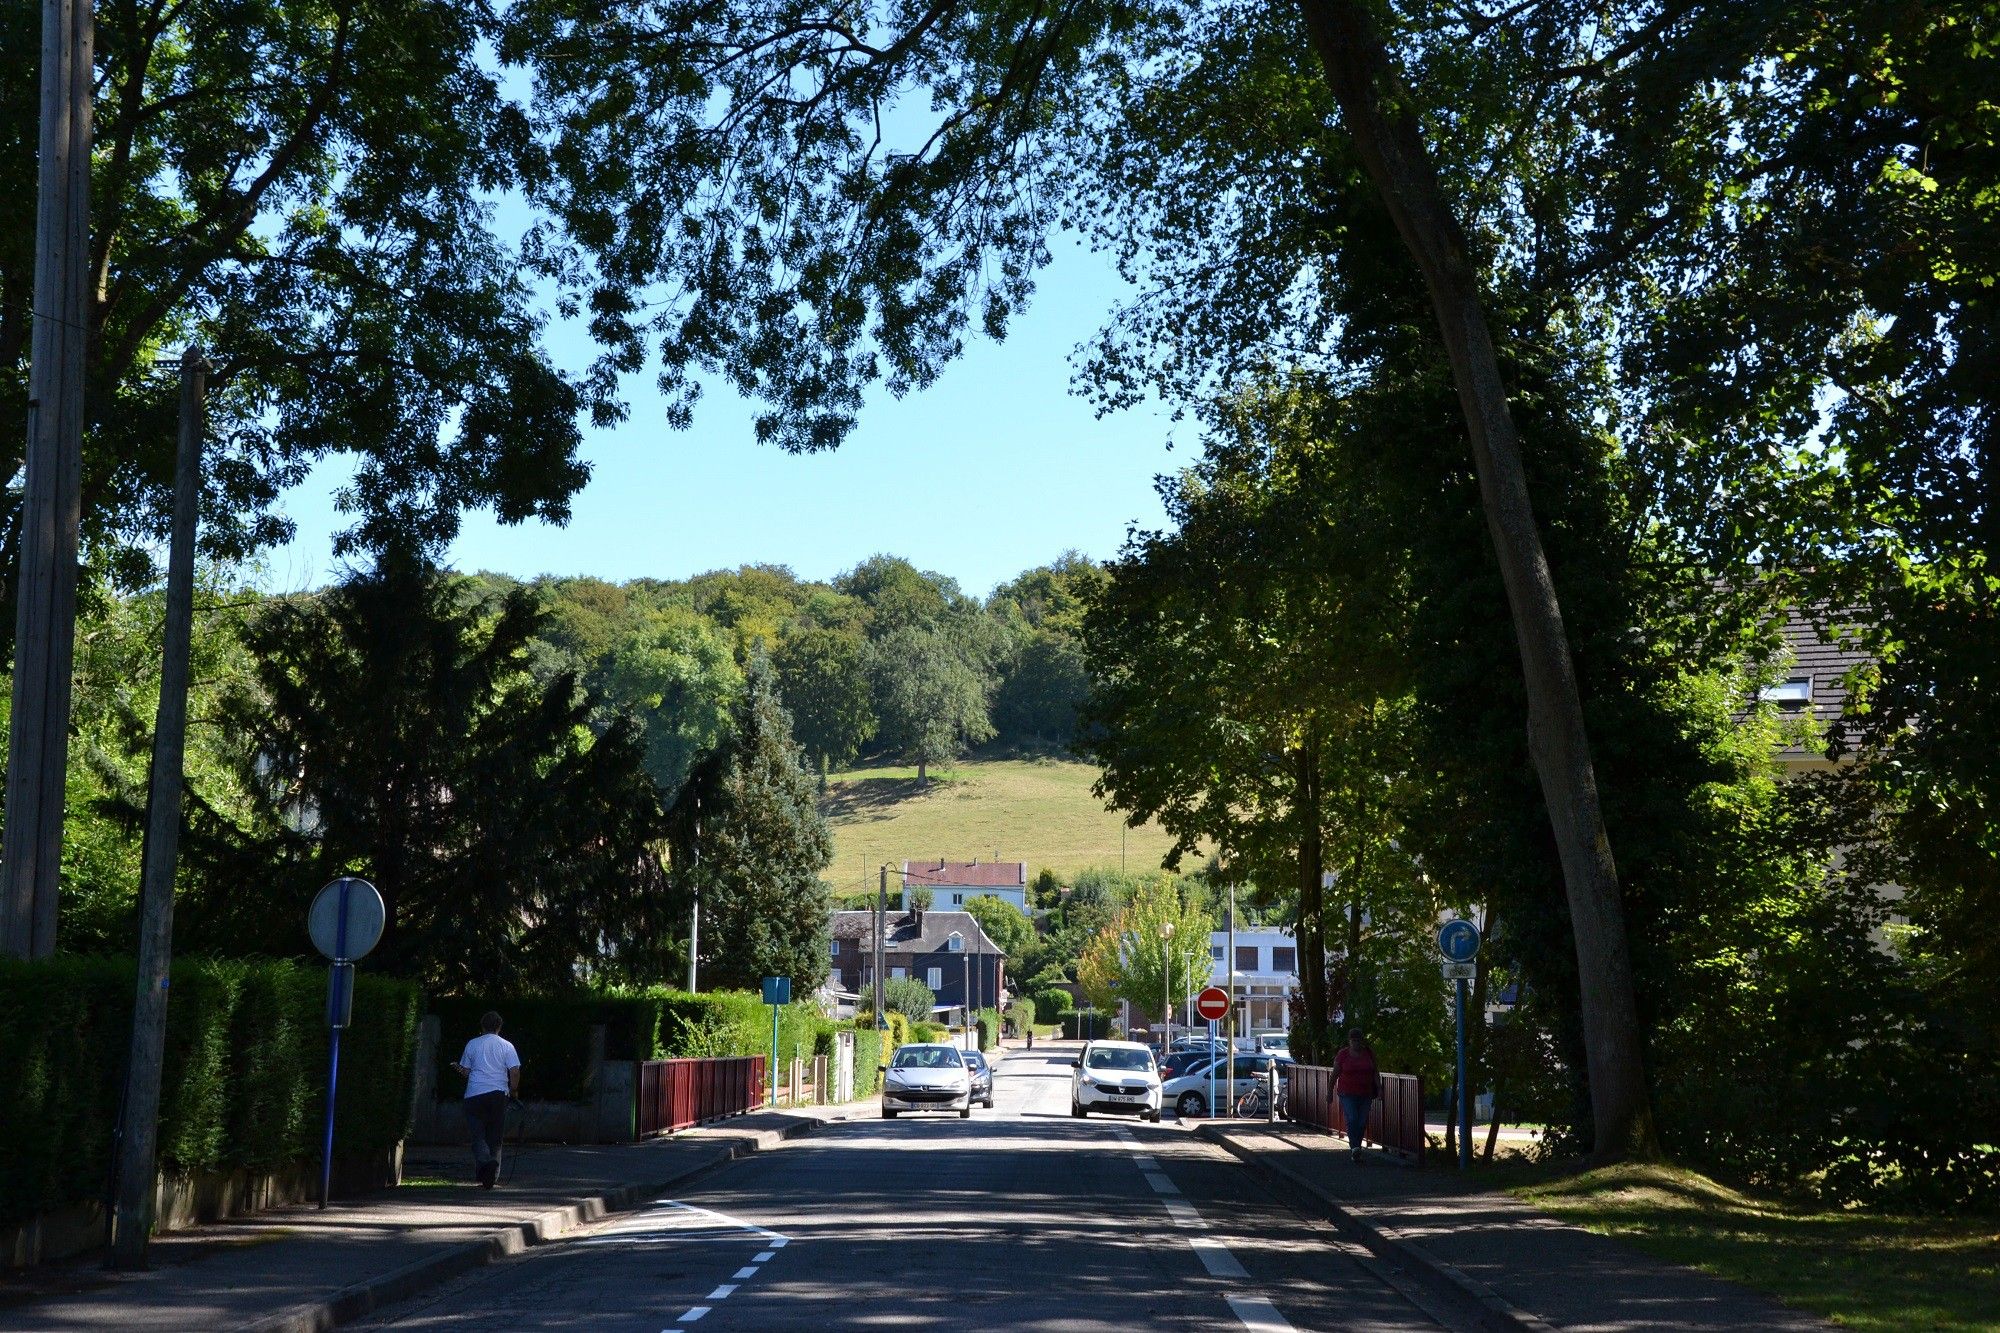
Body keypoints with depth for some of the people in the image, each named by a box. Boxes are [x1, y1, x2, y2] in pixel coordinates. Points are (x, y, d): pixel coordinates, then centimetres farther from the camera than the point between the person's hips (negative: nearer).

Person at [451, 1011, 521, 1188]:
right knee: (495, 1137, 10)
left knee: (478, 1135, 1)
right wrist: (514, 1091, 12)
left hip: (475, 1094, 0)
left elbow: (465, 1070, 10)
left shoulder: (472, 1044, 5)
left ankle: (485, 1162, -26)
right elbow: (515, 1071, -4)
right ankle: (493, 1176, 7)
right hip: (499, 1094, 1)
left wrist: (457, 1068, 32)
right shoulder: (506, 1046, 3)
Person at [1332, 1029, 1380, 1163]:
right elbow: (1335, 1073, 3)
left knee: (1362, 1122, 3)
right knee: (1351, 1119, -17)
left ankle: (1354, 1150, 15)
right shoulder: (1342, 1054, -2)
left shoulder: (1368, 1052, 4)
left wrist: (1379, 1088, -6)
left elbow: (1375, 1071, 5)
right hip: (1347, 1094, -3)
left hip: (1365, 1094, 3)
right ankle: (1354, 1148, -25)